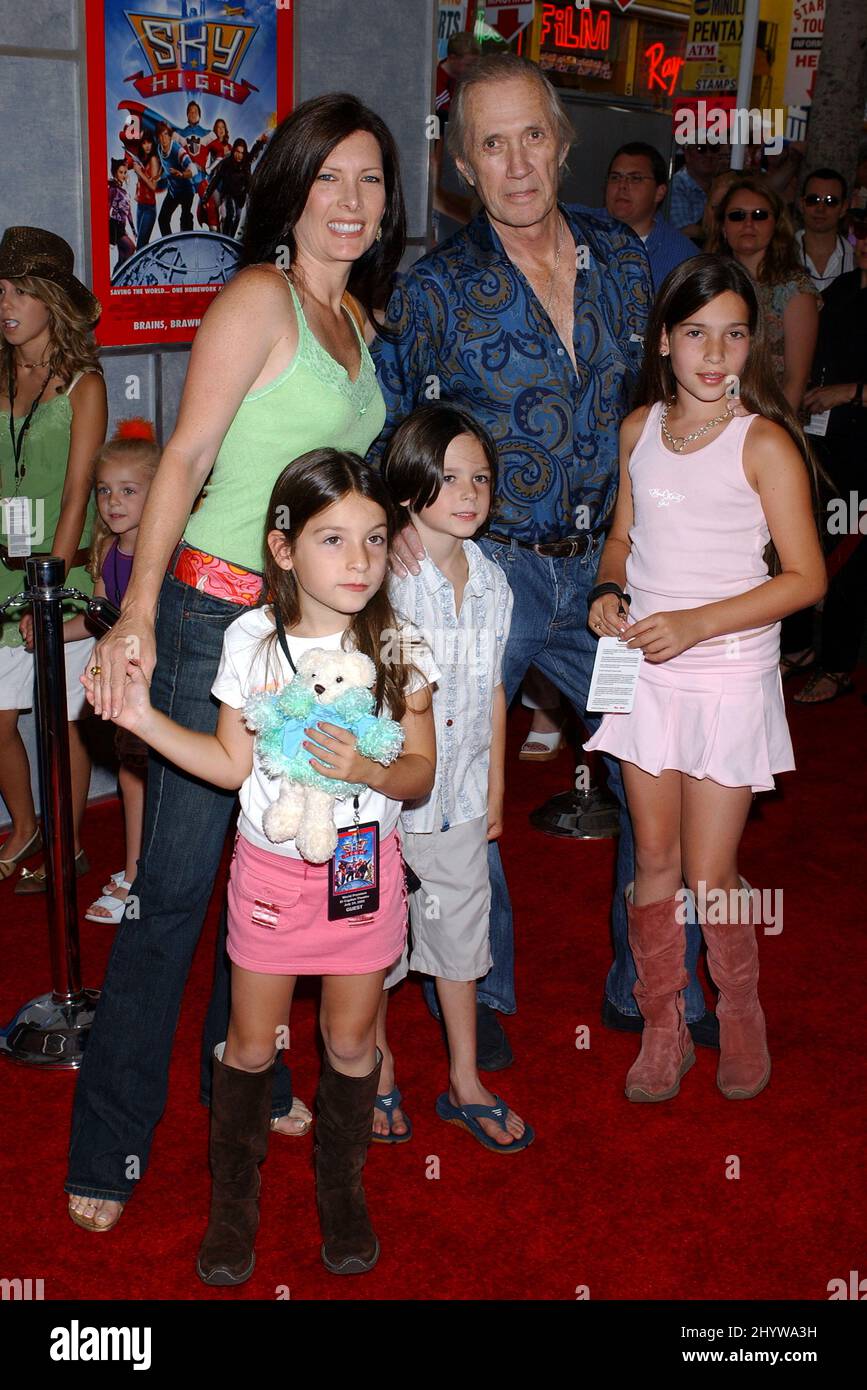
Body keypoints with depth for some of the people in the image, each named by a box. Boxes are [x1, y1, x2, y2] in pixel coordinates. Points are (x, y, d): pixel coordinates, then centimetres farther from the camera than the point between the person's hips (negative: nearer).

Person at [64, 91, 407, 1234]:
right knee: (177, 881, -4)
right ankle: (108, 1146, 10)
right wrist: (138, 612, -24)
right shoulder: (259, 296, -10)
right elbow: (186, 456, -16)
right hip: (216, 608, -8)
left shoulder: (351, 314, 14)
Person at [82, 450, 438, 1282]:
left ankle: (341, 1190, 38)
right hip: (270, 865, 0)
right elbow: (231, 764, -2)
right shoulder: (252, 641, -8)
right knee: (251, 1043, 11)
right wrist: (142, 719, -11)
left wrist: (366, 769, -25)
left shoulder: (398, 645, -9)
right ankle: (233, 1198, 34)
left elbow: (421, 772, -5)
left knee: (351, 1040, 13)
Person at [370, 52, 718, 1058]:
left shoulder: (623, 259, 4)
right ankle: (475, 991, 30)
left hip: (604, 568, 4)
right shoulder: (436, 289, -7)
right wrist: (398, 517, -16)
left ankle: (653, 986, 27)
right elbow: (374, 425, 0)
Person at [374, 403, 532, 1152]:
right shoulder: (380, 574, -16)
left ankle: (465, 1082, 31)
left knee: (462, 934, 15)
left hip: (461, 797, 5)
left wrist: (496, 789, 13)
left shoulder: (492, 581, 2)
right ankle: (378, 1070, 33)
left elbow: (492, 692, 10)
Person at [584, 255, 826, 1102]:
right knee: (654, 858, 9)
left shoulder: (764, 443, -10)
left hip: (728, 675, -4)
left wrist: (696, 622, -19)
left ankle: (741, 1013, 27)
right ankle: (662, 1029, 25)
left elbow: (806, 577, -11)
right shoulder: (639, 429, 6)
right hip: (644, 668, 4)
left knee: (709, 878, 0)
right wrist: (609, 592, -3)